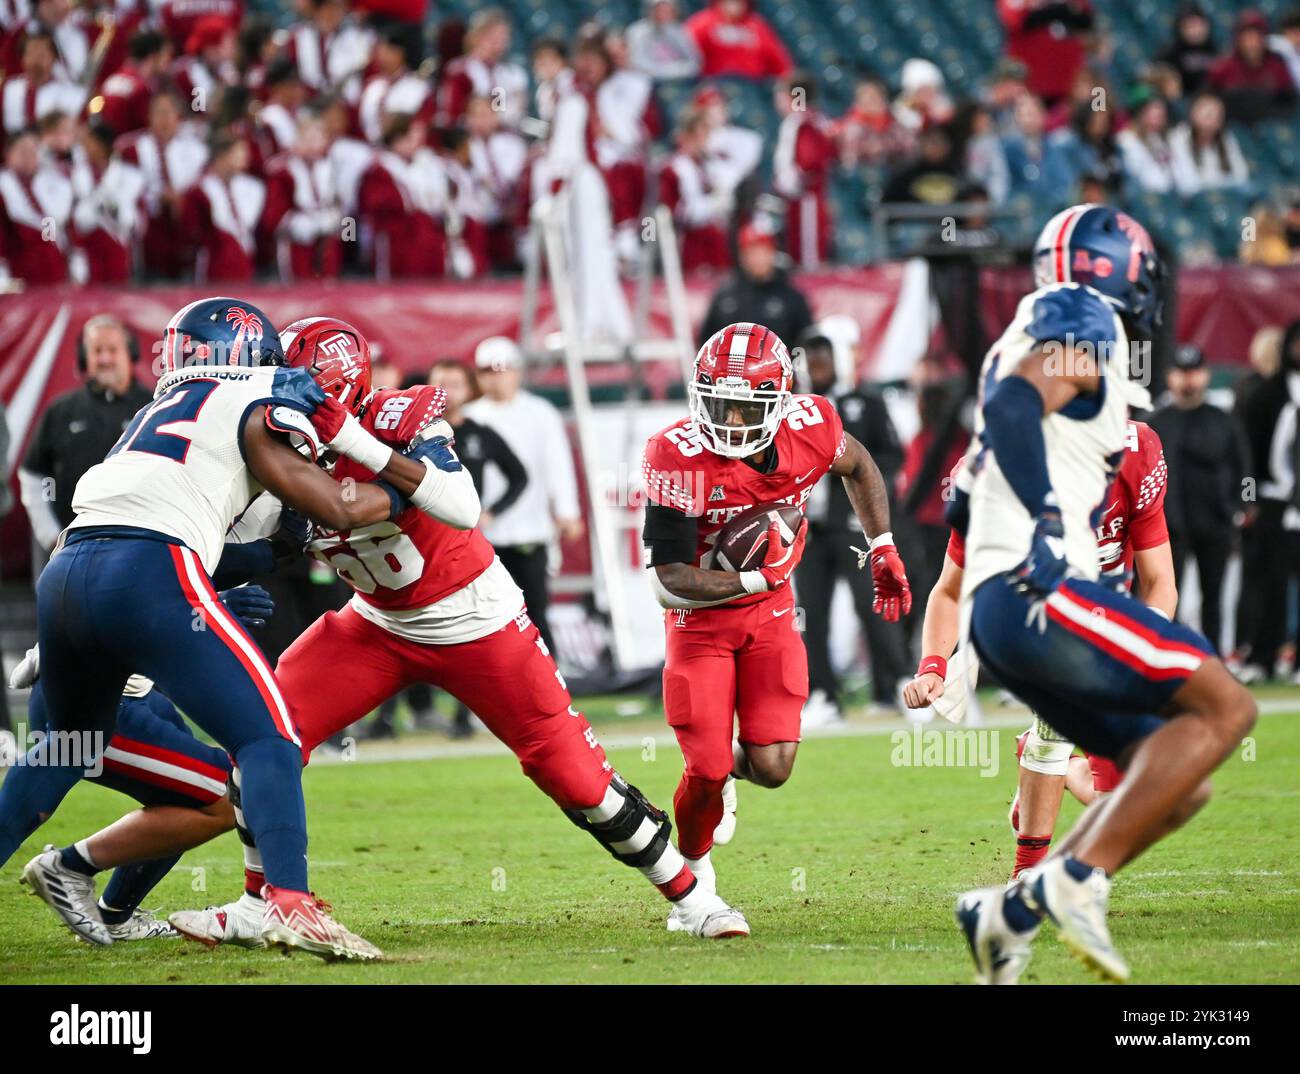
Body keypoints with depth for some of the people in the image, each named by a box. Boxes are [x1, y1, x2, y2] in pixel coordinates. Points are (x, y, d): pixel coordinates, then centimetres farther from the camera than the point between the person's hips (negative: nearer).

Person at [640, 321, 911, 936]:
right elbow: (671, 579, -24)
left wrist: (882, 551, 7)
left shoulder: (808, 430, -17)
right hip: (700, 617, -3)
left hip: (771, 612, 3)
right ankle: (693, 875, 23)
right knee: (706, 773, -6)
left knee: (772, 766, -7)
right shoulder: (681, 459, -28)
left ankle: (726, 766, 31)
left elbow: (858, 469, 10)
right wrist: (757, 579, -25)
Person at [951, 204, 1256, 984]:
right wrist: (1049, 520, -27)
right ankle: (1078, 876, -22)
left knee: (1177, 787, 9)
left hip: (1000, 605, 10)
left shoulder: (1030, 340, 26)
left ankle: (1013, 911, 2)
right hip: (1040, 592, -10)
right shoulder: (1083, 322, -2)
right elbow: (1011, 403, -22)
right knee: (1224, 707, -13)